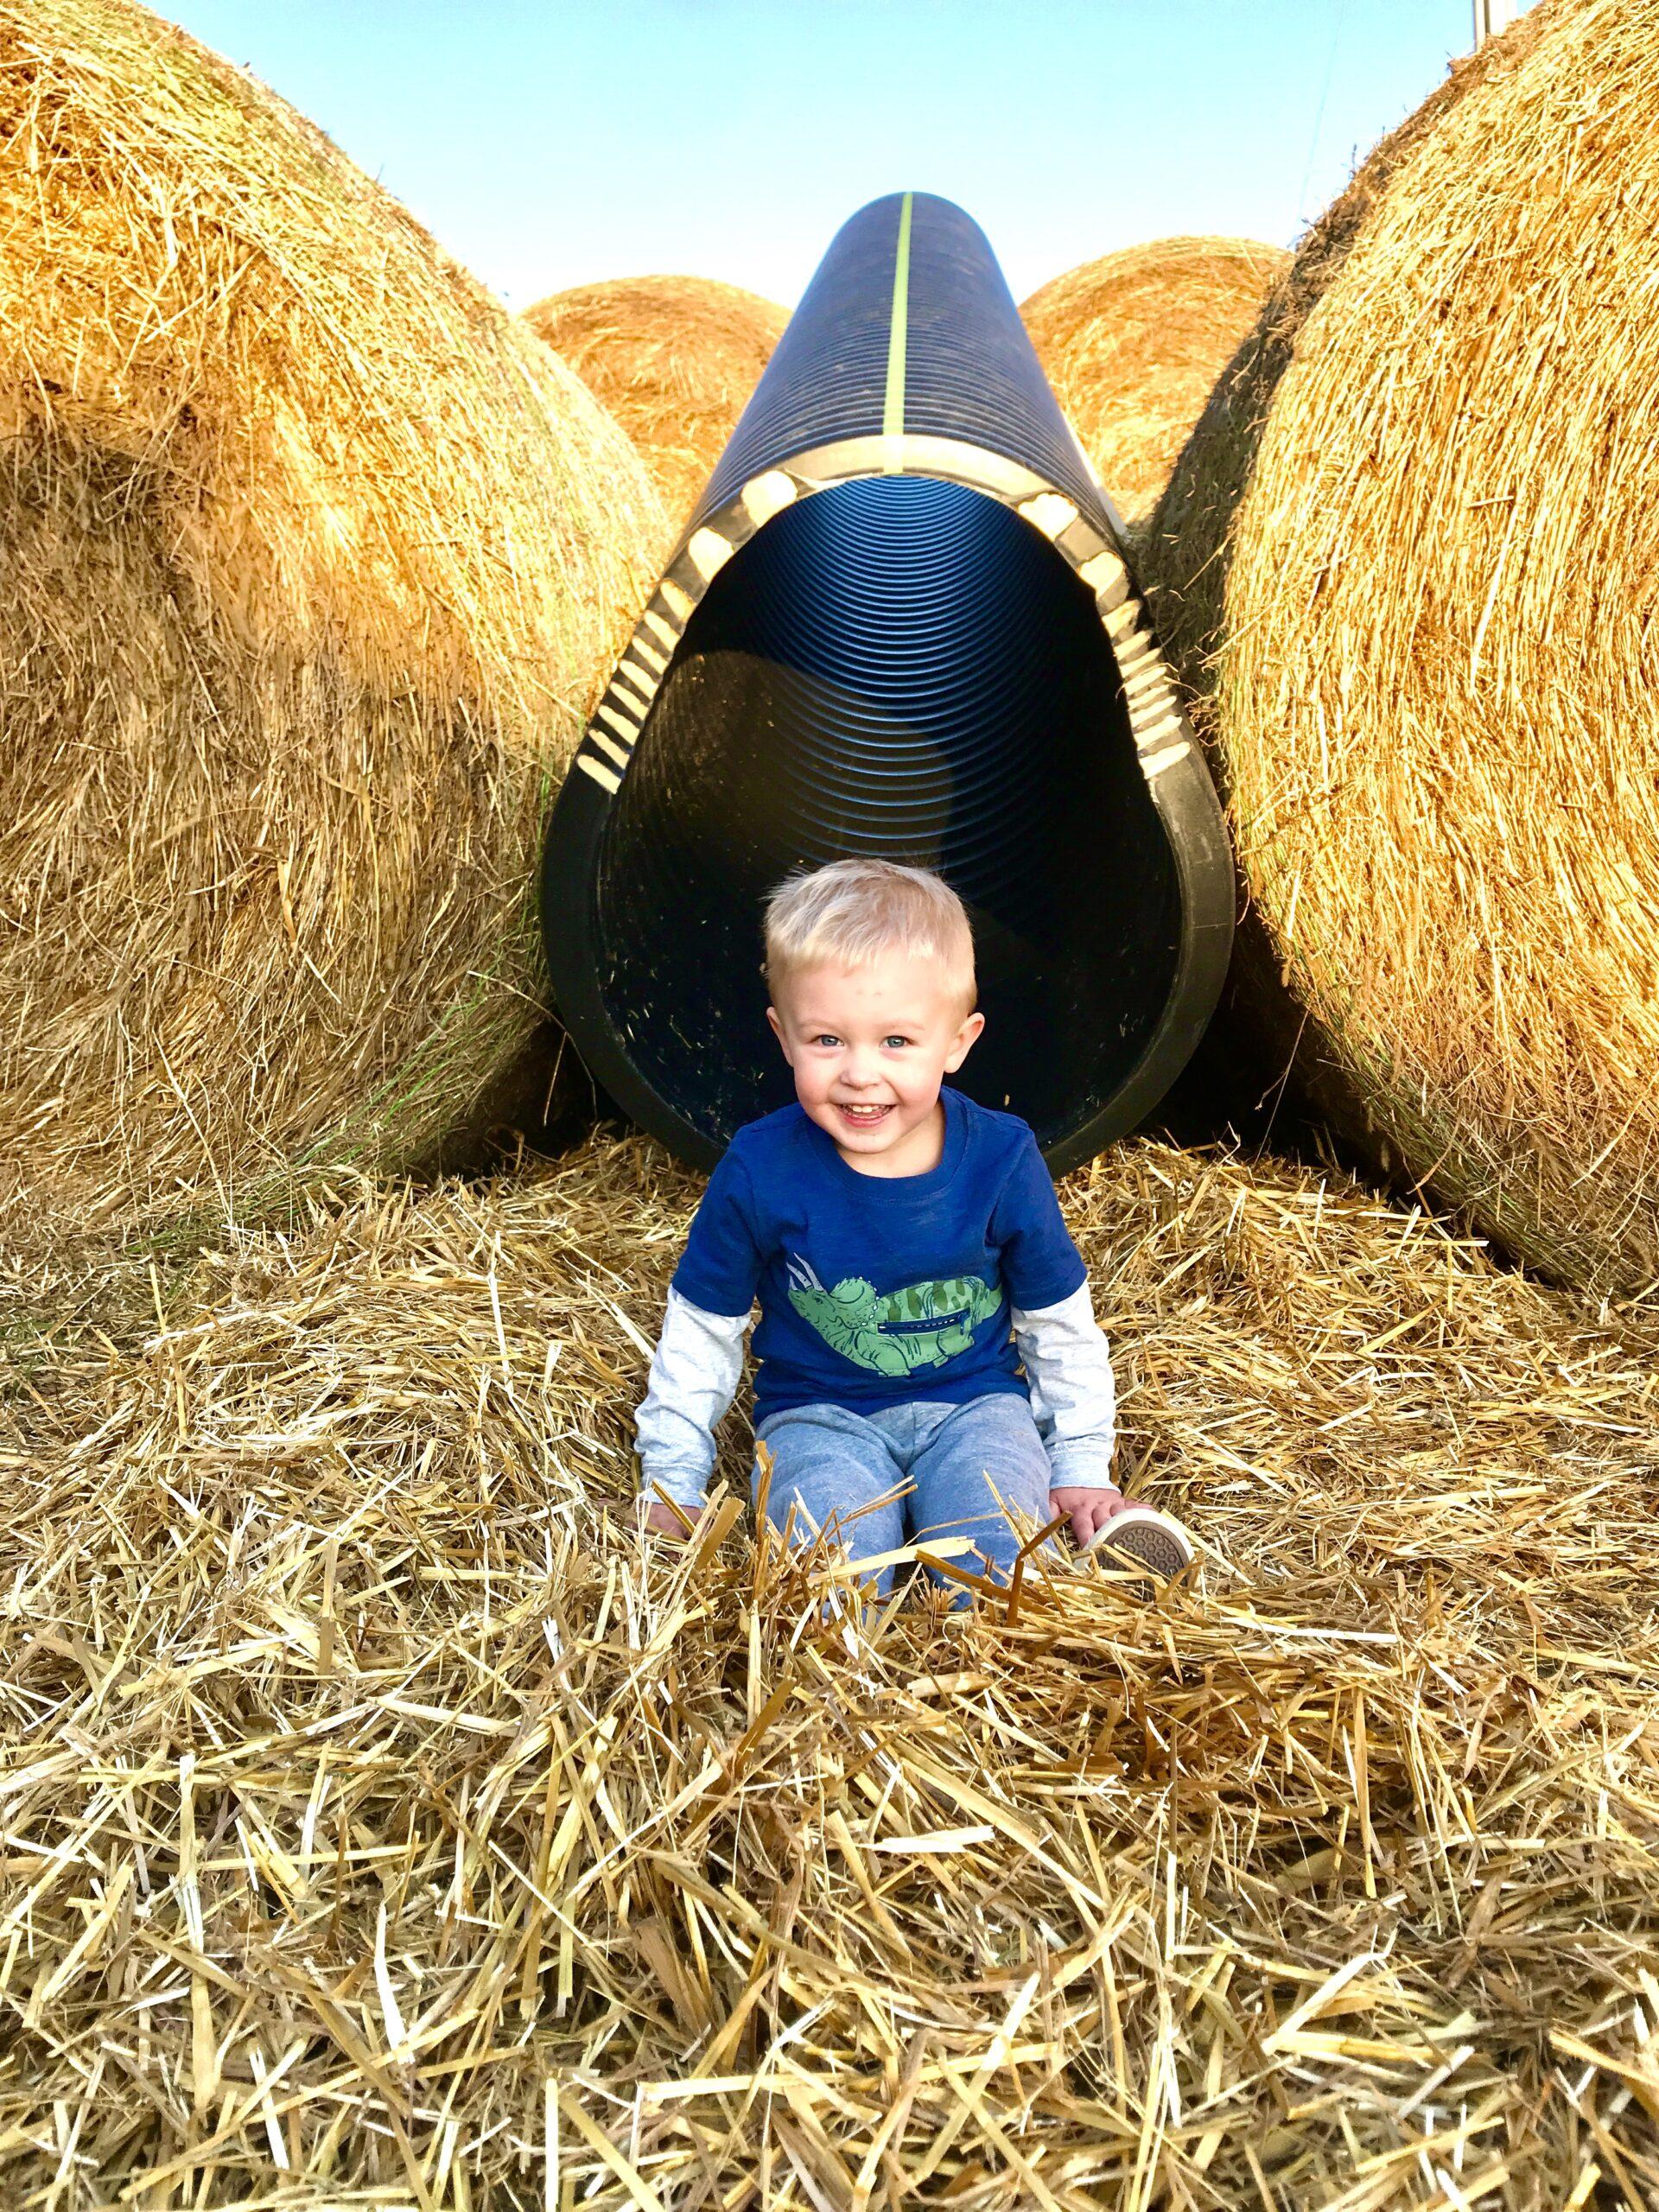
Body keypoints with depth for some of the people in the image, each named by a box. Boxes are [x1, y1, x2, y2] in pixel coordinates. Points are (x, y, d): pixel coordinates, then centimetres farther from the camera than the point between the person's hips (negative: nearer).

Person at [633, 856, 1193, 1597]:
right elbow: (700, 1332, 1)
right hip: (818, 1417, 0)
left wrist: (1081, 1466, 7)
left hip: (974, 1403, 1)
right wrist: (672, 1482, 3)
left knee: (994, 1560, -25)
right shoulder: (759, 1170, -13)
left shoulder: (1002, 1160, -11)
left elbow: (1061, 1325, 4)